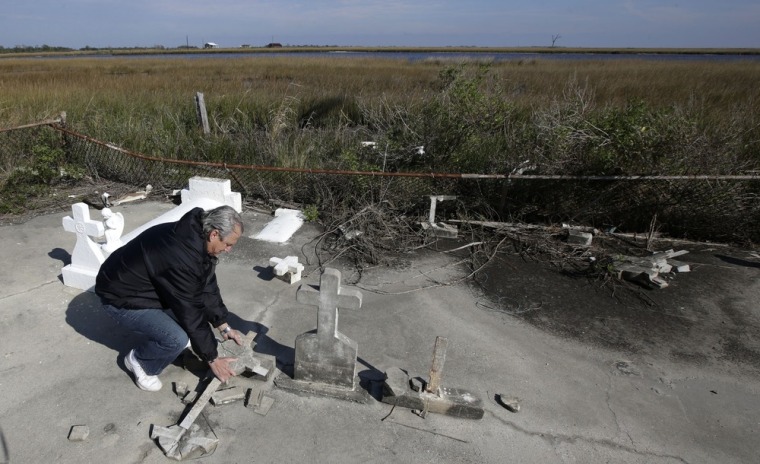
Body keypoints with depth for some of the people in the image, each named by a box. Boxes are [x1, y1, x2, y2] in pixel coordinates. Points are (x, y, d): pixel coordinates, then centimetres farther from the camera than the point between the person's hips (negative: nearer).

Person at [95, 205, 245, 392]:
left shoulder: (197, 237, -9)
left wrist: (224, 326, 3)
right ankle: (138, 360, 6)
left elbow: (207, 286, 3)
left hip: (148, 286, 9)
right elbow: (192, 313, -28)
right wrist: (212, 359, -17)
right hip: (121, 298, -9)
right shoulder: (181, 256, -37)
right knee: (176, 339, -23)